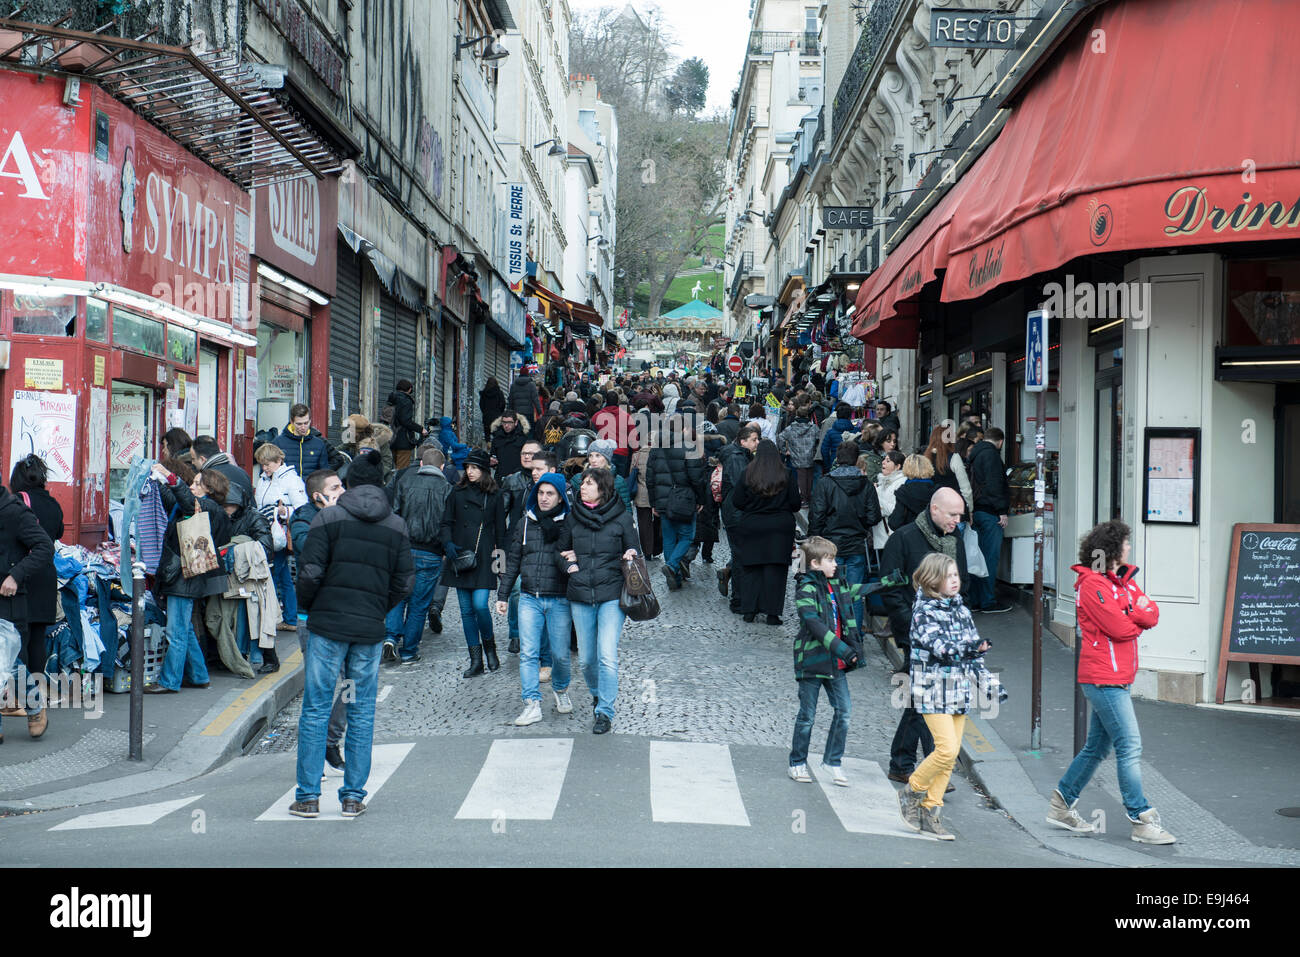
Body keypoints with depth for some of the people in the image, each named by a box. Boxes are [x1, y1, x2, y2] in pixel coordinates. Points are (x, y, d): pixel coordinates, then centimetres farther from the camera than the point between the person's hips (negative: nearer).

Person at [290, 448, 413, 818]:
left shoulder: (328, 518, -3)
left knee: (315, 710, 3)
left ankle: (308, 797, 4)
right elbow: (404, 582, 4)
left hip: (327, 623, -2)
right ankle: (353, 797, 11)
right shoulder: (396, 526, 7)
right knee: (362, 712, 9)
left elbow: (310, 573, -9)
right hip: (371, 630, 3)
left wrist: (309, 607, 9)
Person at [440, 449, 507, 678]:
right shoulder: (457, 493, 10)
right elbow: (447, 522, 11)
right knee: (466, 609, 3)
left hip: (483, 558, -3)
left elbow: (500, 530, 7)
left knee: (480, 605, -15)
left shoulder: (494, 496, 4)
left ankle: (489, 645, 12)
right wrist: (448, 543, -7)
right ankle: (476, 660, 9)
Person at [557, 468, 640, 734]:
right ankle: (598, 694, 37)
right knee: (587, 657, 9)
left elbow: (632, 550, 11)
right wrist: (569, 565, 0)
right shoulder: (573, 517, 7)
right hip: (580, 596, 3)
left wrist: (630, 556, -11)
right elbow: (561, 550, 19)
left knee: (607, 655, -12)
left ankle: (605, 712, -4)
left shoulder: (621, 517, 1)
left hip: (612, 594, -3)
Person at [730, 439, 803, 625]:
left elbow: (736, 502, -3)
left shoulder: (747, 474, -7)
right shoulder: (786, 475, -7)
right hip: (780, 528, -1)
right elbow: (795, 503, -3)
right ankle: (772, 612, 1)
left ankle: (749, 610, 9)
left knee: (752, 569, 10)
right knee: (775, 570, 3)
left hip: (751, 526, 1)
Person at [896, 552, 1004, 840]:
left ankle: (929, 811, 14)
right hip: (933, 689, -7)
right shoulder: (923, 611, -8)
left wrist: (990, 684, 14)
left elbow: (973, 653, 18)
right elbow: (938, 646, -22)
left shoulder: (962, 610, 12)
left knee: (951, 754, 5)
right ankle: (911, 790, 6)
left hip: (959, 690, 7)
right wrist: (970, 646, -32)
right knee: (947, 749, -16)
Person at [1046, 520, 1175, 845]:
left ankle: (1061, 807, 23)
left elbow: (1153, 615, 6)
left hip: (1118, 677, 10)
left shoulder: (1124, 581, 16)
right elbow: (1119, 628, -20)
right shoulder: (1092, 583, -13)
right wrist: (1138, 620, 0)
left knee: (1097, 746, 14)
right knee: (1130, 747, -8)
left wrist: (1137, 612, -15)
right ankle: (1142, 821, -4)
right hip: (1104, 678, -10)